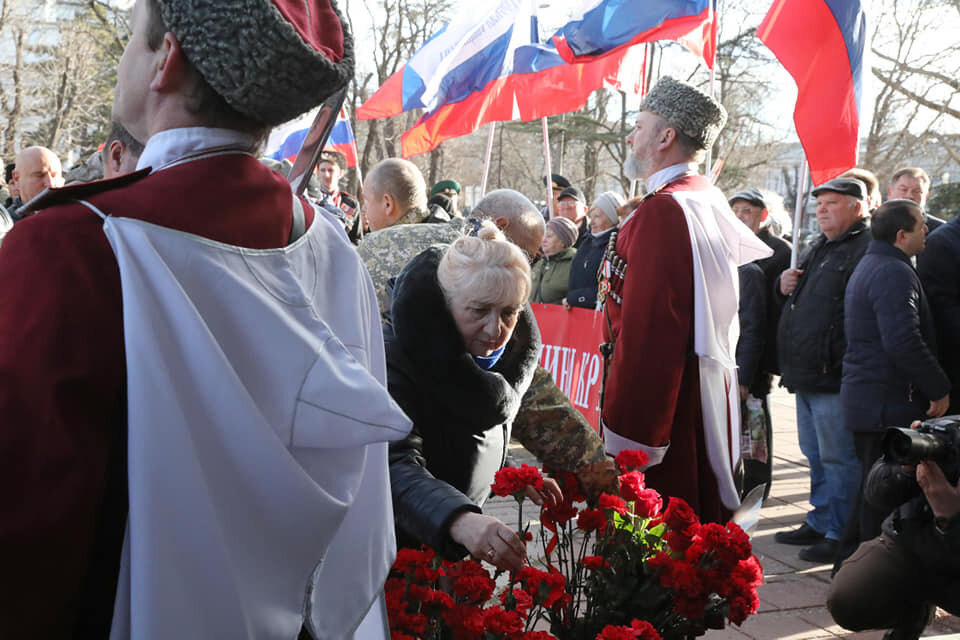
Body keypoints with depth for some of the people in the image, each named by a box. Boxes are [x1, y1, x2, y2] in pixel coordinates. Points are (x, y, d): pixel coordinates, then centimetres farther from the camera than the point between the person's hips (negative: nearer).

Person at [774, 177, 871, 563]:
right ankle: (820, 523, 30)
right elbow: (801, 301, 31)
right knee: (816, 455, 18)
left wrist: (847, 366, -25)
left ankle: (839, 535, 7)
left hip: (835, 377, -10)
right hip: (807, 374, 10)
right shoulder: (818, 248, 19)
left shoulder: (868, 250, -13)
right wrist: (784, 288, 8)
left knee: (838, 458, -2)